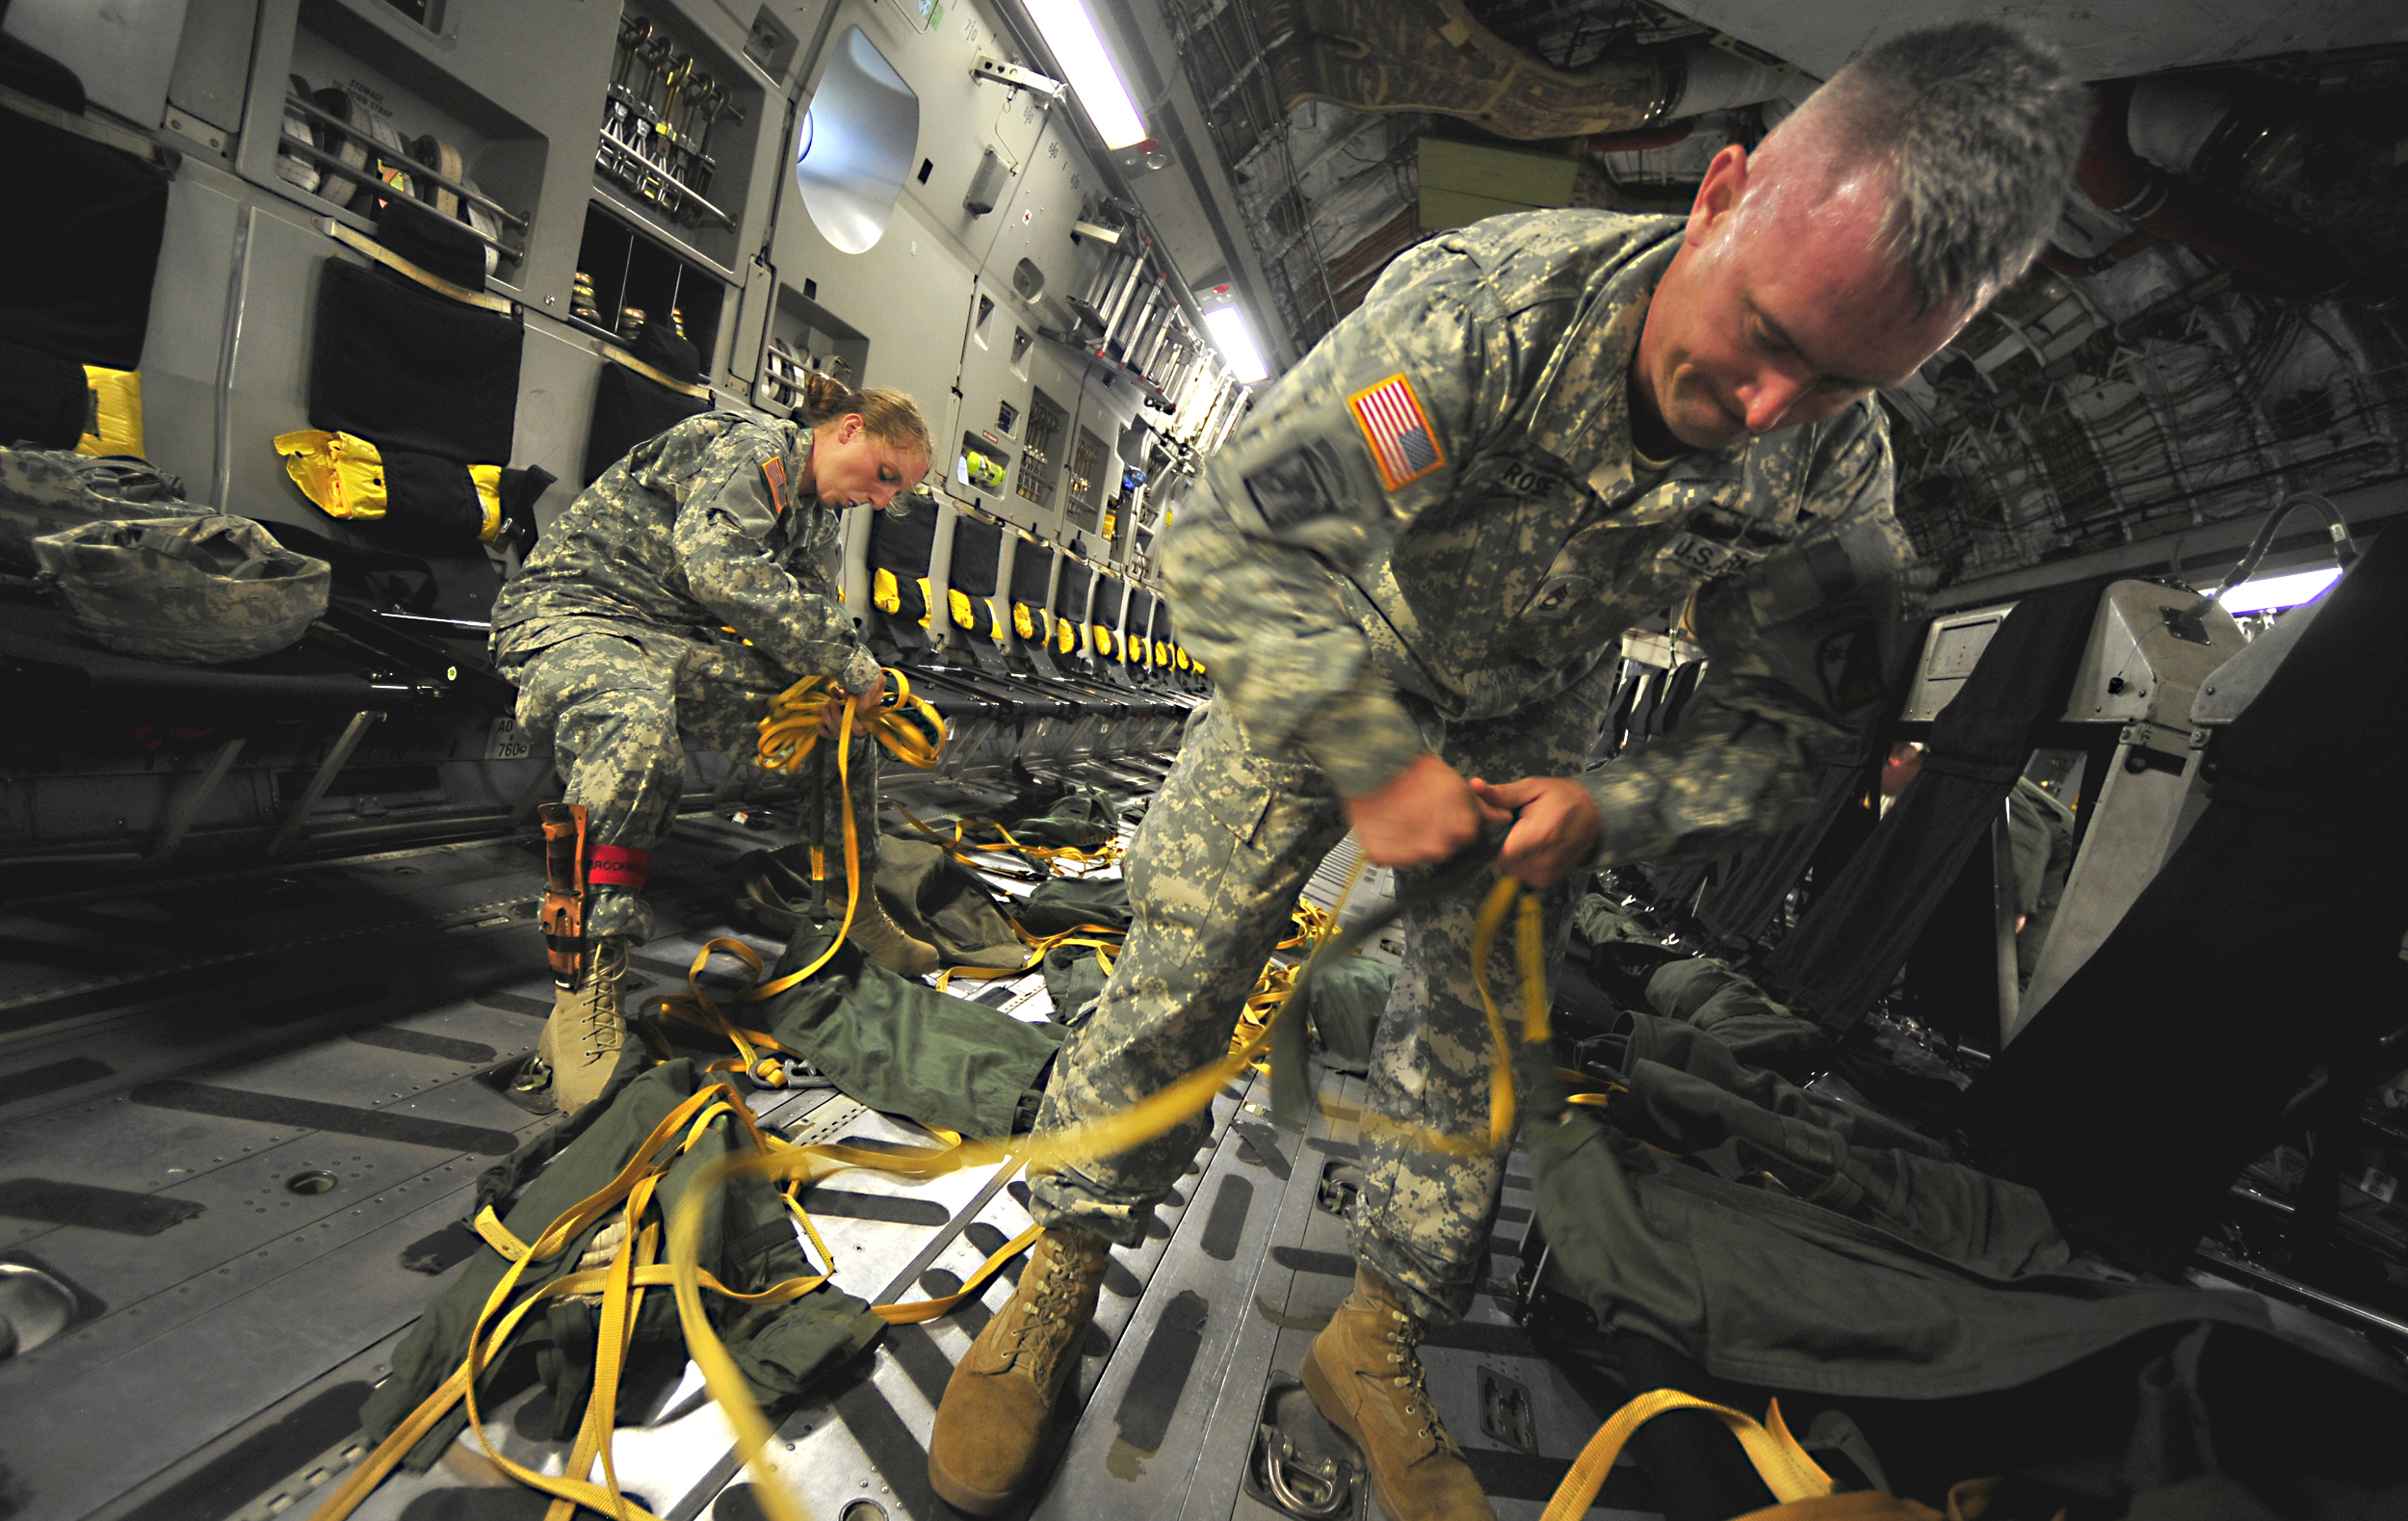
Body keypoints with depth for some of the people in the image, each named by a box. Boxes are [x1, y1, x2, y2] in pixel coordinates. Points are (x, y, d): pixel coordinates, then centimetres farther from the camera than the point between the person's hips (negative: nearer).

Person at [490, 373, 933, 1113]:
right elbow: (720, 567, -30)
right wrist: (847, 658, -26)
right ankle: (583, 994, -34)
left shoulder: (820, 514, 14)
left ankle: (852, 909, 15)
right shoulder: (748, 448, -13)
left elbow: (812, 616, 10)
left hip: (680, 641, 8)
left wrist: (836, 687, -13)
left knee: (840, 720, 2)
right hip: (571, 612, -8)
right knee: (639, 730, -40)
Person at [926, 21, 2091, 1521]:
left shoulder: (1839, 482, -17)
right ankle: (1063, 1272, 20)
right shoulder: (1487, 300, -30)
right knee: (1182, 961, -6)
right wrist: (1373, 762, -29)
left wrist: (1611, 809, -24)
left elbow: (1784, 727, -5)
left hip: (1527, 732, 3)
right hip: (1323, 675, -2)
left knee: (1475, 1034, 3)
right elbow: (1232, 536, -30)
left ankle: (1379, 1341, 29)